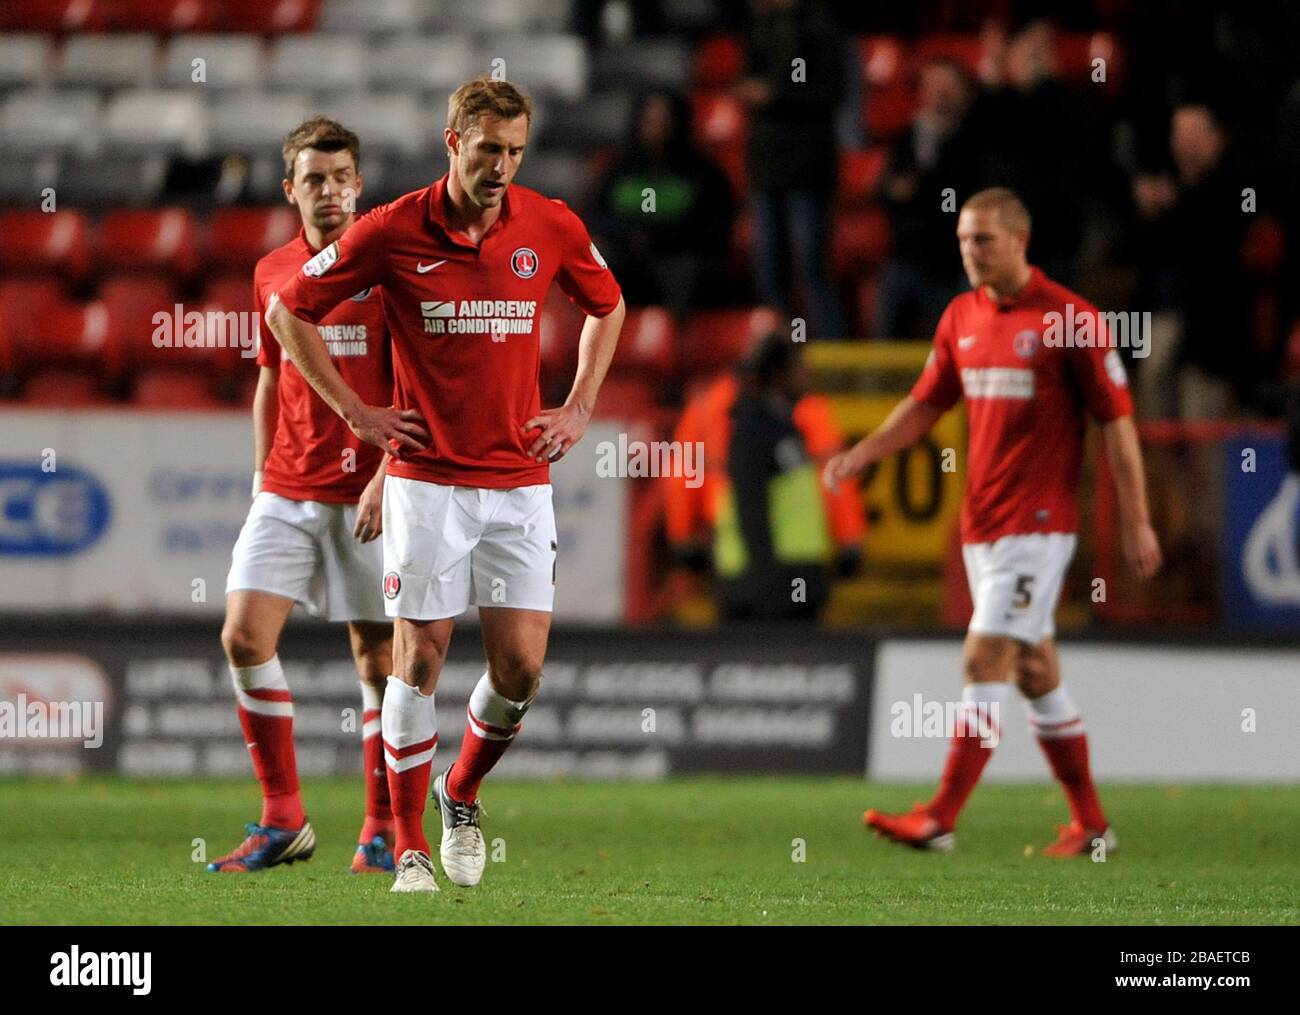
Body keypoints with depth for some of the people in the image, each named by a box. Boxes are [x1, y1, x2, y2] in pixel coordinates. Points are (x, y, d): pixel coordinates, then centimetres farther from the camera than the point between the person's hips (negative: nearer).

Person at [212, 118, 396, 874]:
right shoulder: (272, 274, 11)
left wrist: (387, 474, -16)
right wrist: (263, 474, 15)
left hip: (365, 492, -4)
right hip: (287, 492, 4)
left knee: (378, 658, -1)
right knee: (245, 636, -7)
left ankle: (383, 832, 10)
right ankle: (283, 823, 2)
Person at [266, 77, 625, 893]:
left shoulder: (552, 227, -1)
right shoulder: (392, 231, -7)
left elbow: (607, 307, 19)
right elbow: (289, 312, 4)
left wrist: (580, 409, 10)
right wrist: (357, 411, 0)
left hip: (521, 477, 2)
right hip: (428, 479, -2)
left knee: (523, 663, -4)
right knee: (421, 656, -4)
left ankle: (462, 795, 23)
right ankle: (410, 845, 7)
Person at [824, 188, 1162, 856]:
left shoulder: (1068, 317, -9)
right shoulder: (961, 318, 10)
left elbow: (1116, 419, -7)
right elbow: (926, 404, 19)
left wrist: (1136, 521, -9)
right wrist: (863, 453, 4)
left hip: (1039, 522, -7)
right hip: (980, 522, 7)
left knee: (985, 662, -13)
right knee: (1035, 672, 11)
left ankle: (940, 819, -14)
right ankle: (1089, 822, 19)